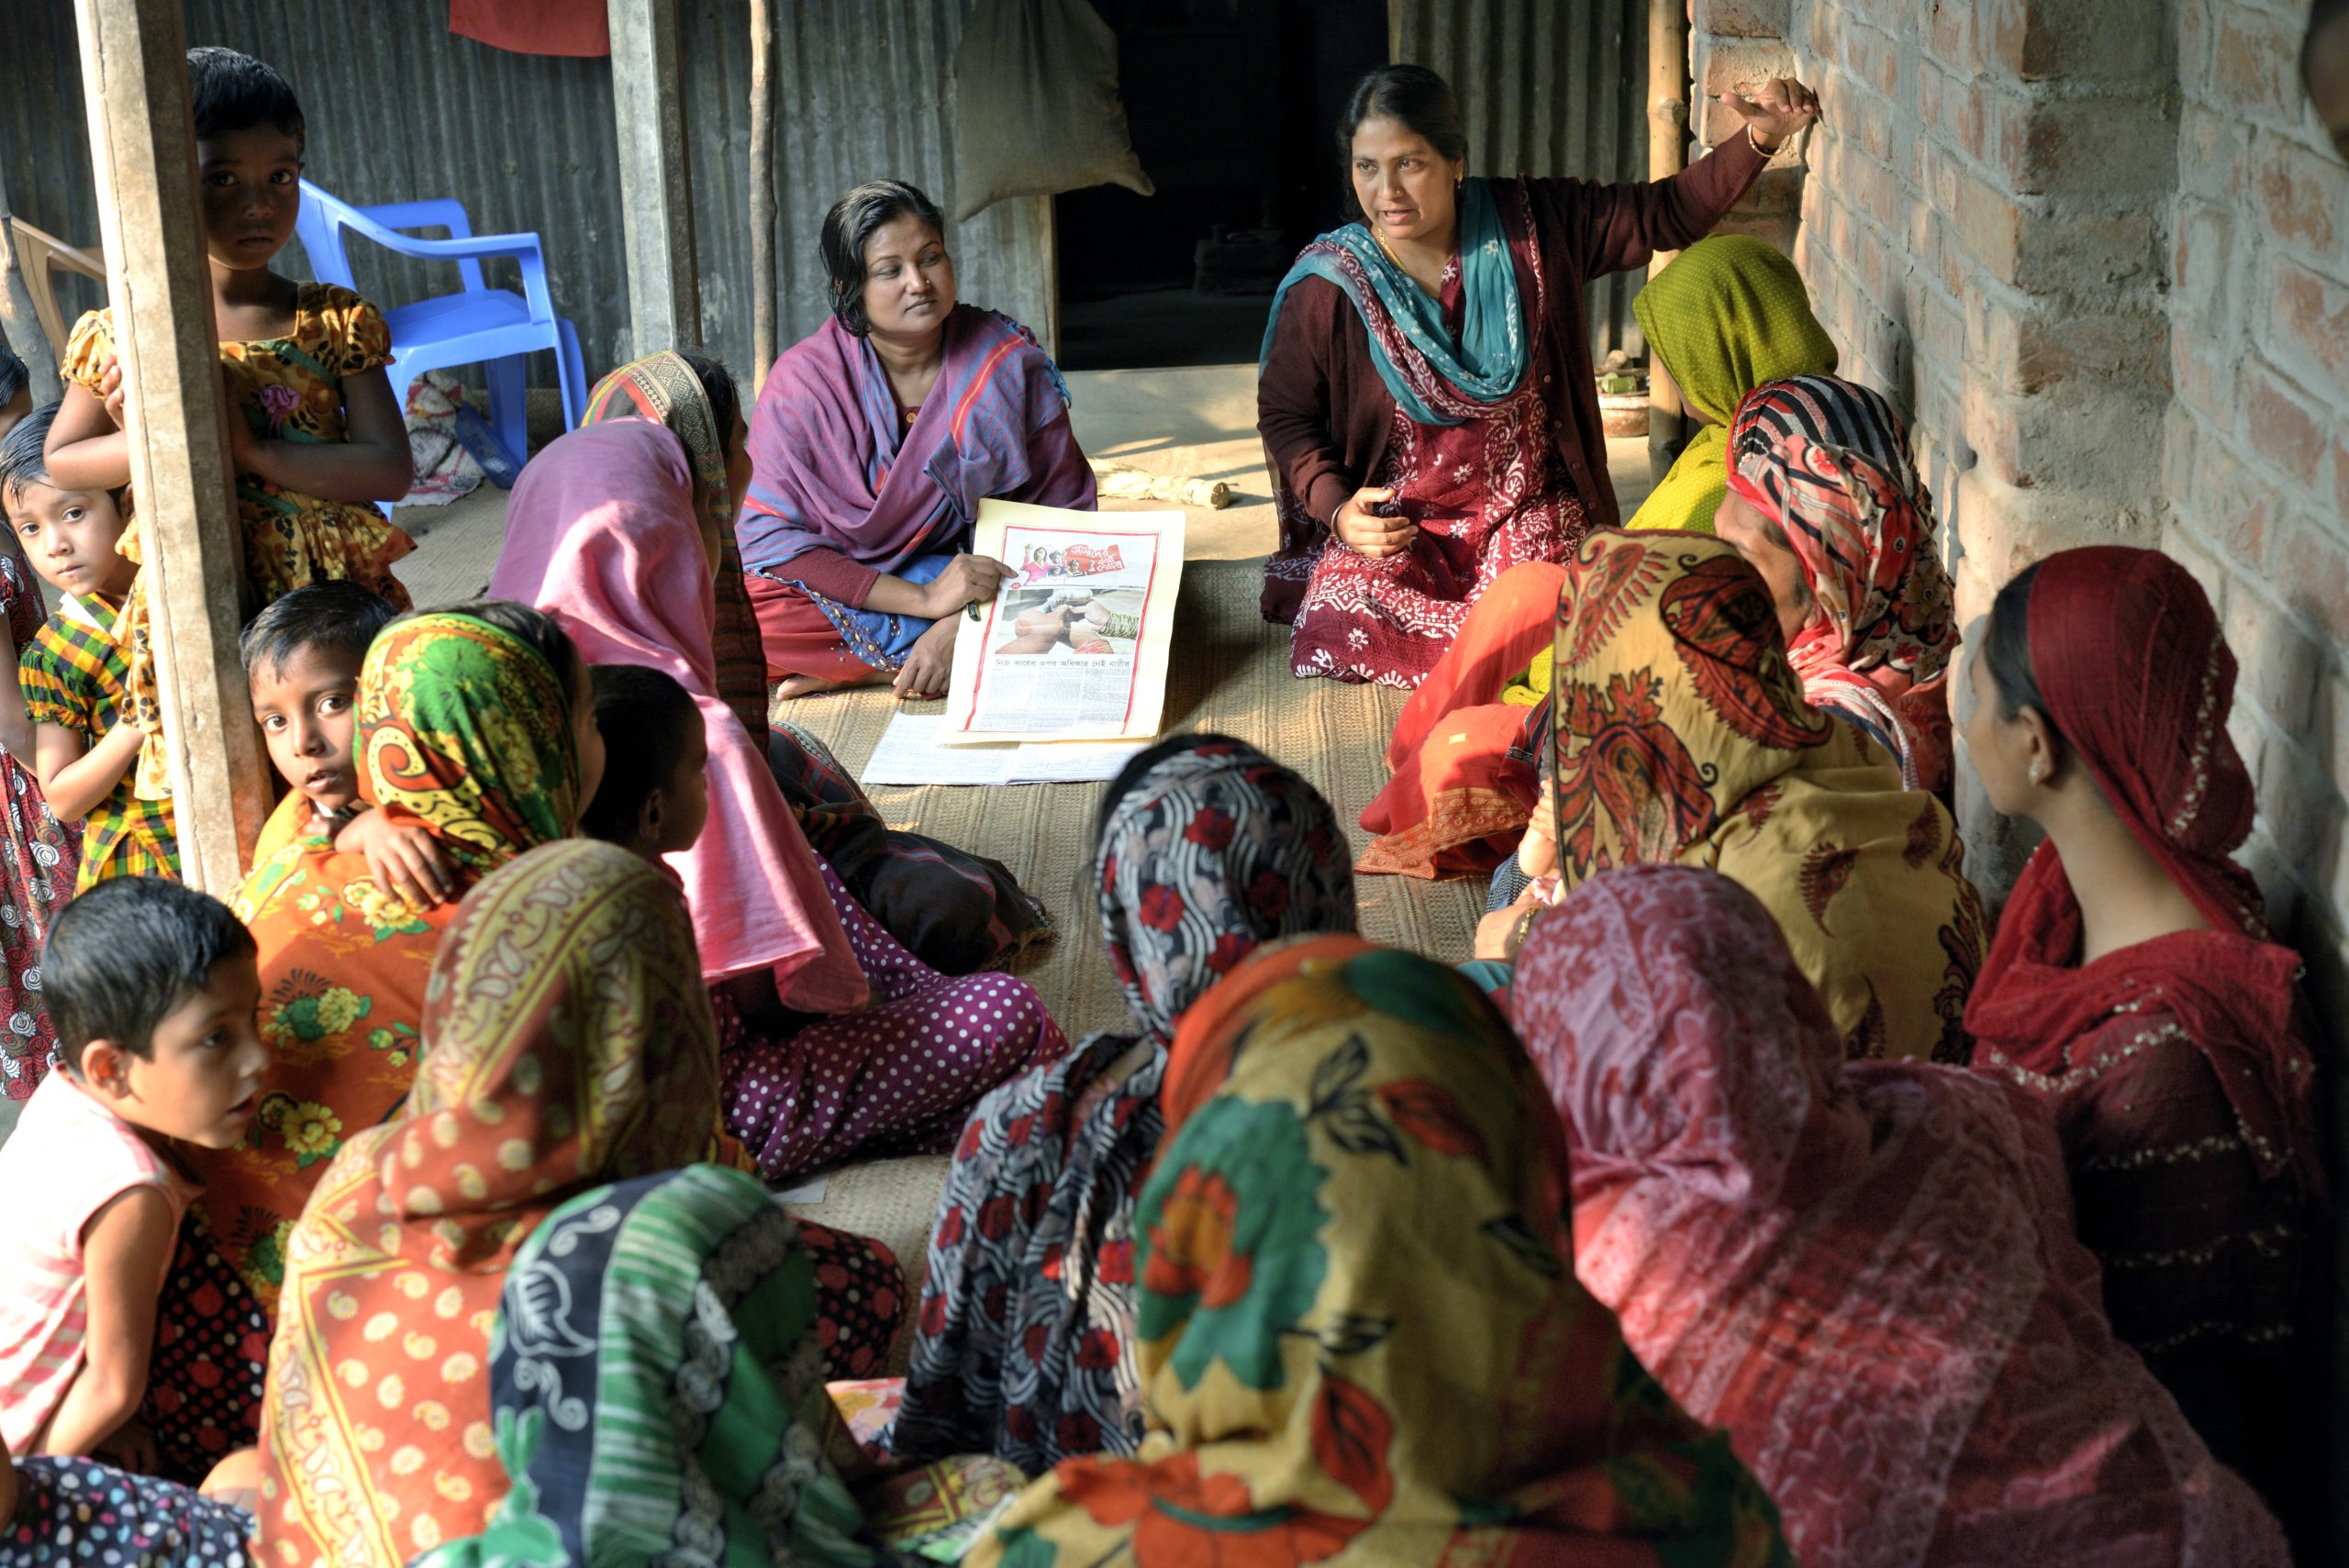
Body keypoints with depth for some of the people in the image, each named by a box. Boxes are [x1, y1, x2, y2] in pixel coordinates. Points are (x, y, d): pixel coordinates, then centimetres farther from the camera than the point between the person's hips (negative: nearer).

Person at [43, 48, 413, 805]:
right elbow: (60, 462, 8)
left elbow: (391, 469, -8)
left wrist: (256, 449, -19)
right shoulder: (123, 337, 0)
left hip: (326, 599, 0)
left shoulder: (335, 324, -1)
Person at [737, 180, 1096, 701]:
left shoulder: (1009, 363, -7)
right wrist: (924, 599, -25)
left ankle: (843, 671, -18)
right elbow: (768, 536, -15)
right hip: (837, 592, -1)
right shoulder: (804, 379, -10)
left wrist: (962, 624, -23)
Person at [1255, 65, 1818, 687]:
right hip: (1388, 526, -1)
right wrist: (1337, 509, -14)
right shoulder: (1326, 287, -9)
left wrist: (1759, 140, -12)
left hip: (1529, 518, 1)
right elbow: (1285, 414, 2)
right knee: (1342, 631, -23)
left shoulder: (1534, 227, -4)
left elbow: (1668, 212, 3)